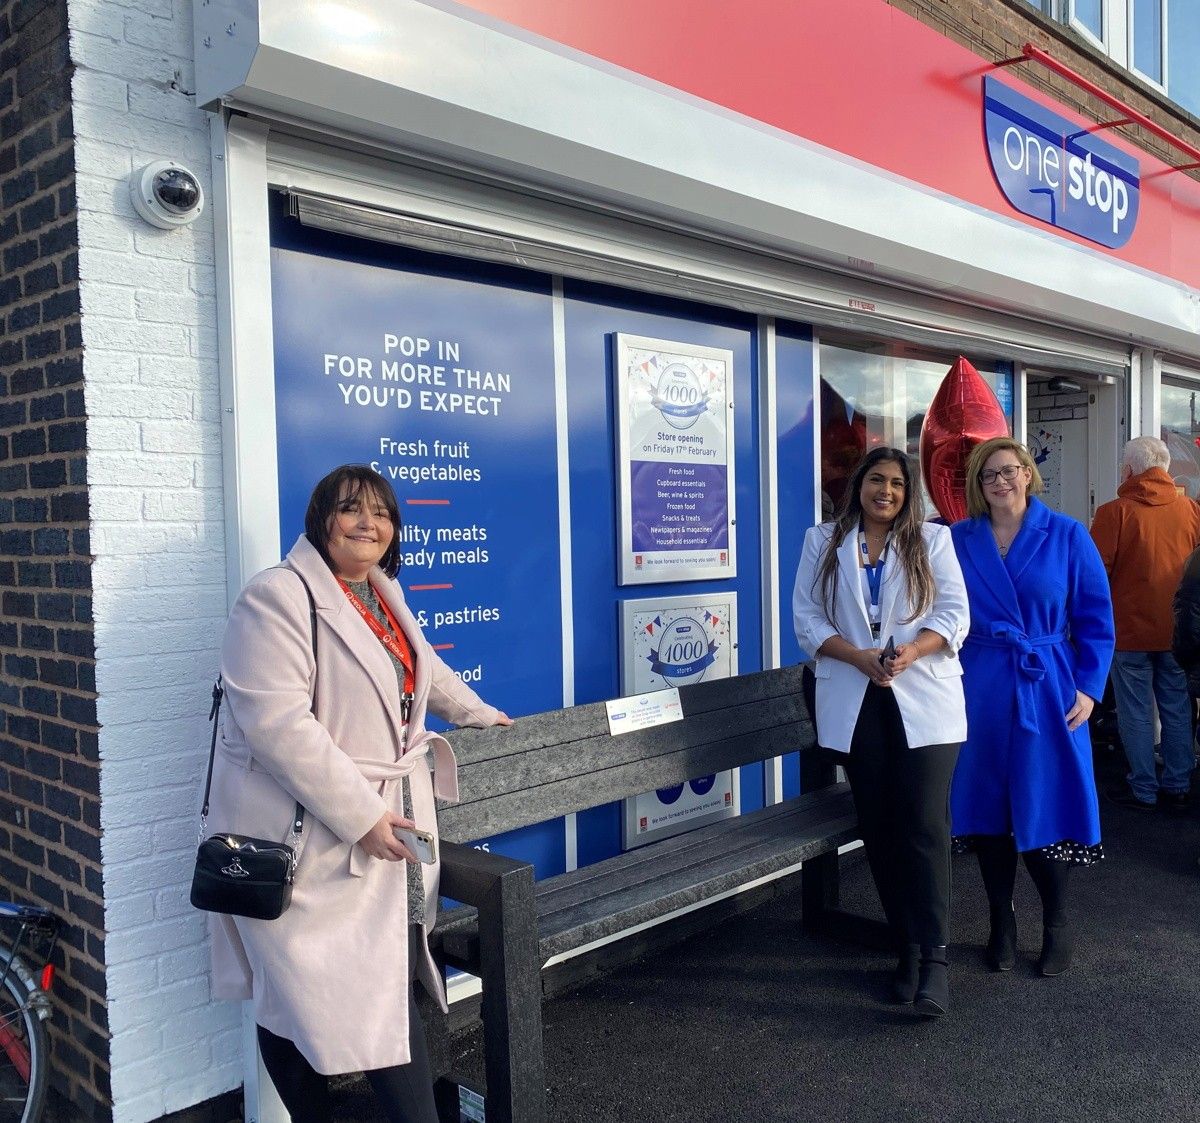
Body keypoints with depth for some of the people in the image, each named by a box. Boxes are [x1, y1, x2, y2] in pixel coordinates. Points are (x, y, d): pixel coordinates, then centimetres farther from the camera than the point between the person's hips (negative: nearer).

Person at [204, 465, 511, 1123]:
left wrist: (480, 714, 45)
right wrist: (361, 815, -21)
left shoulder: (382, 594, 15)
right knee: (302, 994, -1)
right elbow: (278, 724, -22)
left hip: (382, 820, 7)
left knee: (390, 986, 5)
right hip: (309, 838, -7)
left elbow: (423, 668, 33)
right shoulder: (279, 597, -12)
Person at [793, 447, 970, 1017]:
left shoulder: (932, 540, 8)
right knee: (879, 828, 6)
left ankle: (934, 958, -2)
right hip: (856, 703, 2)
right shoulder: (823, 542, 9)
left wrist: (909, 653, -17)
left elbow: (954, 614, 1)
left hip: (925, 700, -1)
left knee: (925, 827, -7)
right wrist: (860, 657, -12)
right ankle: (908, 947, 18)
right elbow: (806, 616, 2)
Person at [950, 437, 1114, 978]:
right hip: (977, 691, 2)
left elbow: (1095, 618, 2)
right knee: (986, 808, 7)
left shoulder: (1066, 536, 1)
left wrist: (1088, 688, -4)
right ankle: (1001, 921, 23)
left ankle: (1057, 923, 24)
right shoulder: (957, 541, 4)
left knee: (1044, 807, 2)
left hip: (1046, 690, -1)